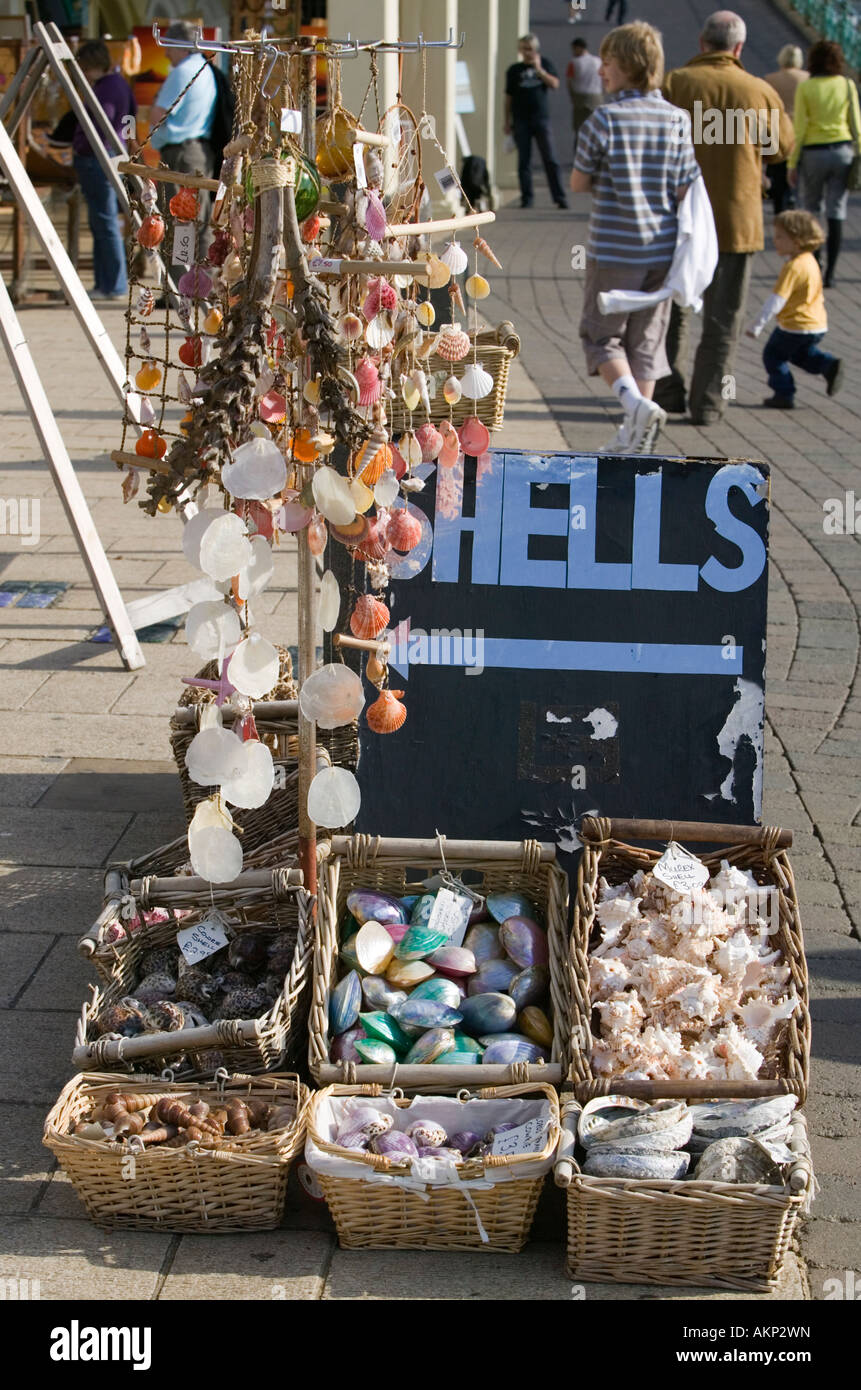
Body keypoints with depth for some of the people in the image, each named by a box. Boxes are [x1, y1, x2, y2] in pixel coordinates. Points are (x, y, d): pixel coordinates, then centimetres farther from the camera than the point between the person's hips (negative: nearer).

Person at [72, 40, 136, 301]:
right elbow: (132, 114, 24)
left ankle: (114, 286, -3)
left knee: (106, 223, -7)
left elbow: (100, 129, -24)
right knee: (100, 223, 14)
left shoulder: (105, 89, -17)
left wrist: (78, 148, -8)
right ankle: (105, 284, 18)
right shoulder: (119, 83, 13)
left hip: (98, 159, -11)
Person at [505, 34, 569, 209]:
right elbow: (508, 97, 10)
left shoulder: (545, 64, 9)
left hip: (541, 118, -1)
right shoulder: (514, 70, 8)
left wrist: (539, 70, -14)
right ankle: (526, 198, 7)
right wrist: (507, 122, 6)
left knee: (550, 160, -5)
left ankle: (560, 197, -4)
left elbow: (554, 84, -4)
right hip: (521, 121, 1)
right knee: (524, 160, 1)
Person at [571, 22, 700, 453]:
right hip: (661, 251, 4)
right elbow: (685, 192, -1)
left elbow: (578, 182, -3)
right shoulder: (677, 120, 0)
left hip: (613, 251, -4)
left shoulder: (604, 119, -11)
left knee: (601, 335, 10)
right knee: (645, 339, 13)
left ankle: (635, 404, -15)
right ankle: (633, 439, 15)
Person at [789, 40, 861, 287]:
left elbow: (799, 129, -6)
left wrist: (792, 164, -1)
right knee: (836, 214, 3)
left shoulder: (805, 87, -5)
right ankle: (830, 273, 1)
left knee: (811, 211, 12)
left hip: (813, 153, -1)